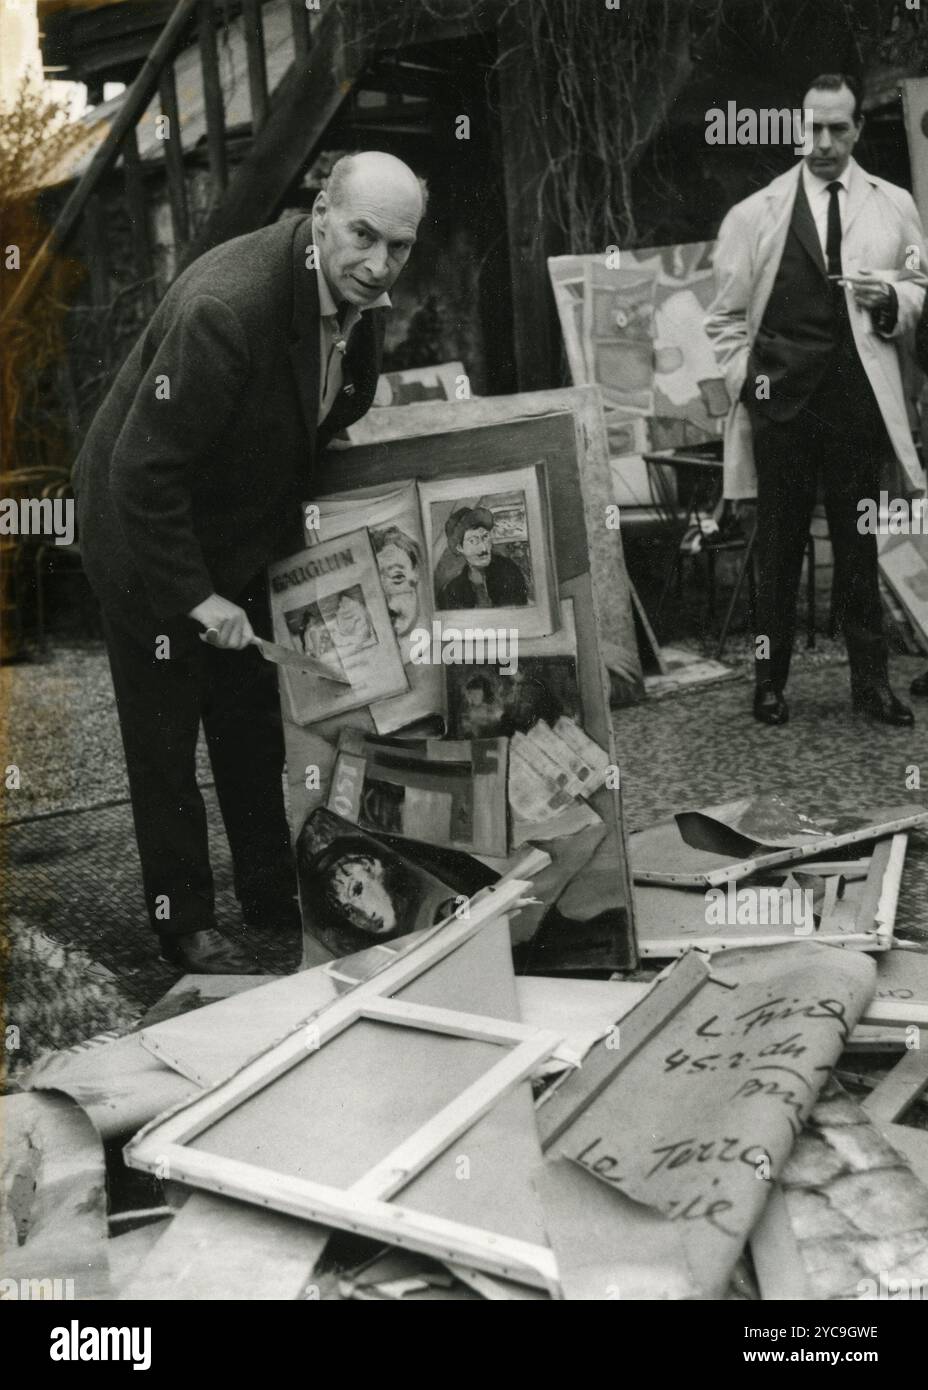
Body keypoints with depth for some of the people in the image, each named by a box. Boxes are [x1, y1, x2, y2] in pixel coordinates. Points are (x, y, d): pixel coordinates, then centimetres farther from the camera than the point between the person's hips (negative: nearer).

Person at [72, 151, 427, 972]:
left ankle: (274, 897, 33)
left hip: (240, 530, 8)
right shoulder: (224, 310, -34)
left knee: (254, 721, 17)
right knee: (165, 736, 4)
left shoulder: (361, 299, -8)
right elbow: (141, 471, -31)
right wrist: (195, 596, -27)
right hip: (146, 534, -8)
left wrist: (296, 521, 8)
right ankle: (185, 924, 21)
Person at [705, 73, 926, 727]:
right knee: (779, 544, 5)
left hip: (858, 398, 1)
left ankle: (871, 680, 15)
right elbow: (726, 317, 8)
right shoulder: (755, 214, 6)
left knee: (858, 542, 6)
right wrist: (744, 380, -3)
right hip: (780, 397, -1)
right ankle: (770, 680, 13)